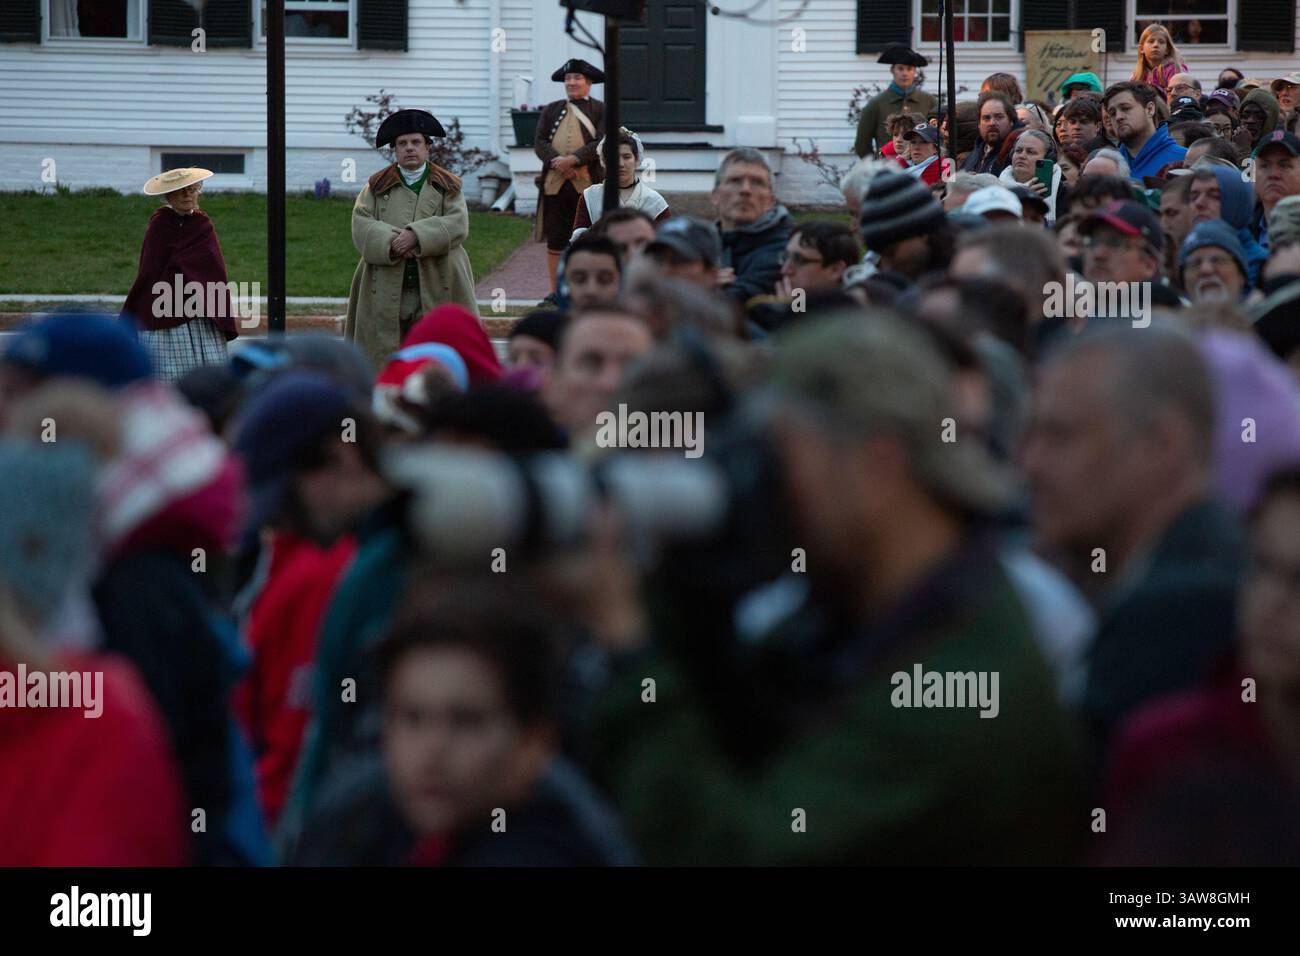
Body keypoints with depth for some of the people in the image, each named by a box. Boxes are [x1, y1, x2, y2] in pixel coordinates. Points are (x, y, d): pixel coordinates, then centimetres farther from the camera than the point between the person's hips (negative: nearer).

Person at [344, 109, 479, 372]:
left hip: (436, 289, -1)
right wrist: (392, 243, -19)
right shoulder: (376, 187, 13)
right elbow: (361, 227, -1)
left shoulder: (447, 187, 10)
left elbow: (458, 225, -6)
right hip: (386, 292, 1)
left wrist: (416, 235, -19)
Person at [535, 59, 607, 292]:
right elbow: (539, 143, 6)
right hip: (554, 183, 3)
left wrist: (573, 159, -17)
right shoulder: (551, 111, 16)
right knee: (555, 241, 3)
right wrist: (557, 162, -12)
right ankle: (555, 292, 9)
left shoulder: (600, 110, 6)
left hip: (587, 184, -3)